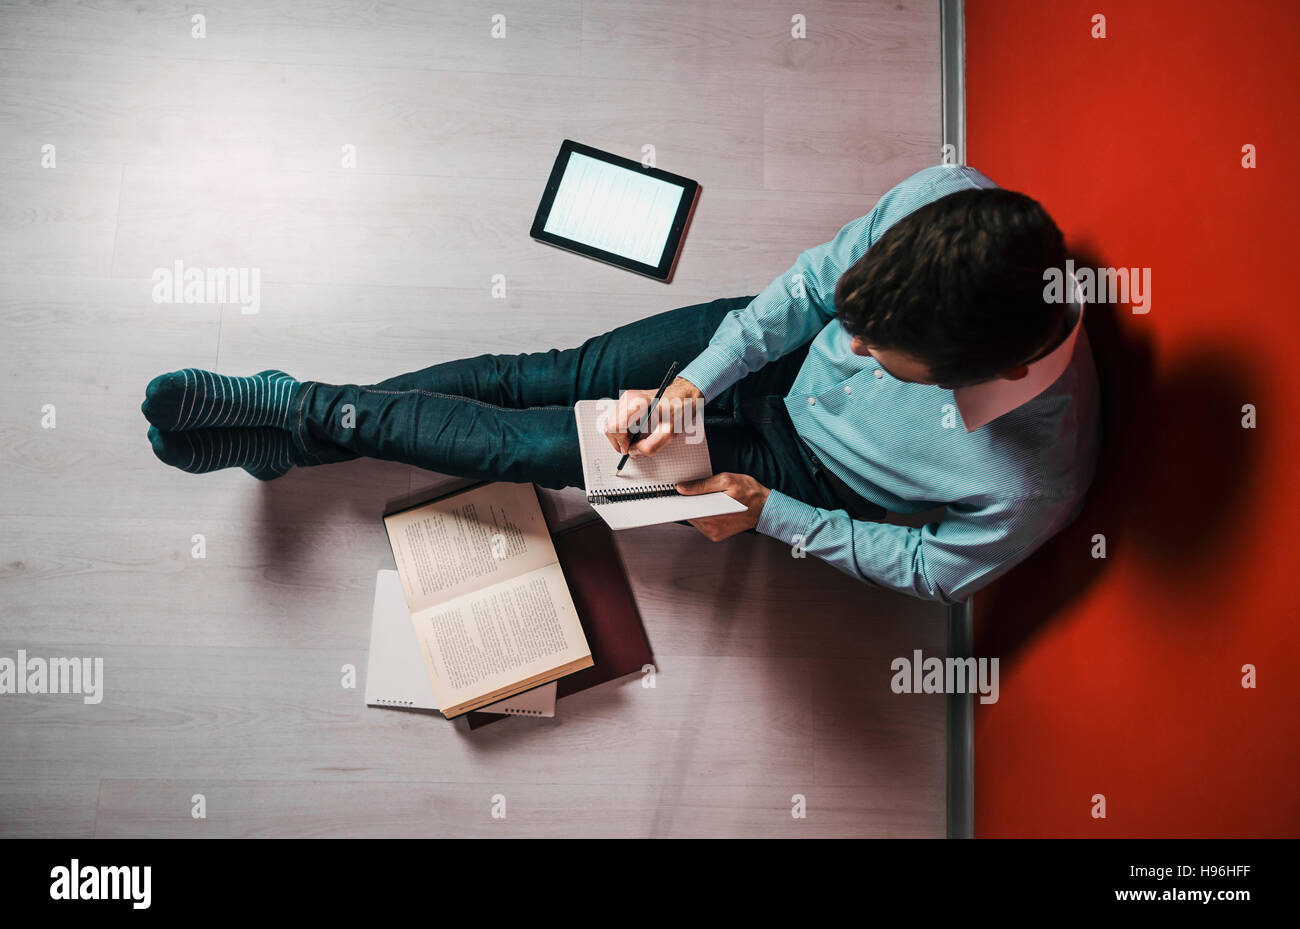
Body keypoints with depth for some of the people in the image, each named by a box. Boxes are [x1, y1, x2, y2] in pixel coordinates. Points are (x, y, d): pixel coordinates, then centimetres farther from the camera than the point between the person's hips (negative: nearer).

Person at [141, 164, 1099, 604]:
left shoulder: (1031, 487, -35)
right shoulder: (946, 198, -28)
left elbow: (938, 569, -15)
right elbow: (818, 280, -13)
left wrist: (772, 516, -16)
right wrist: (692, 385, -17)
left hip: (805, 464, -3)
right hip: (782, 347, 3)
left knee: (534, 445, -6)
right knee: (553, 376, -3)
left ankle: (303, 414, 11)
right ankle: (297, 421, 15)